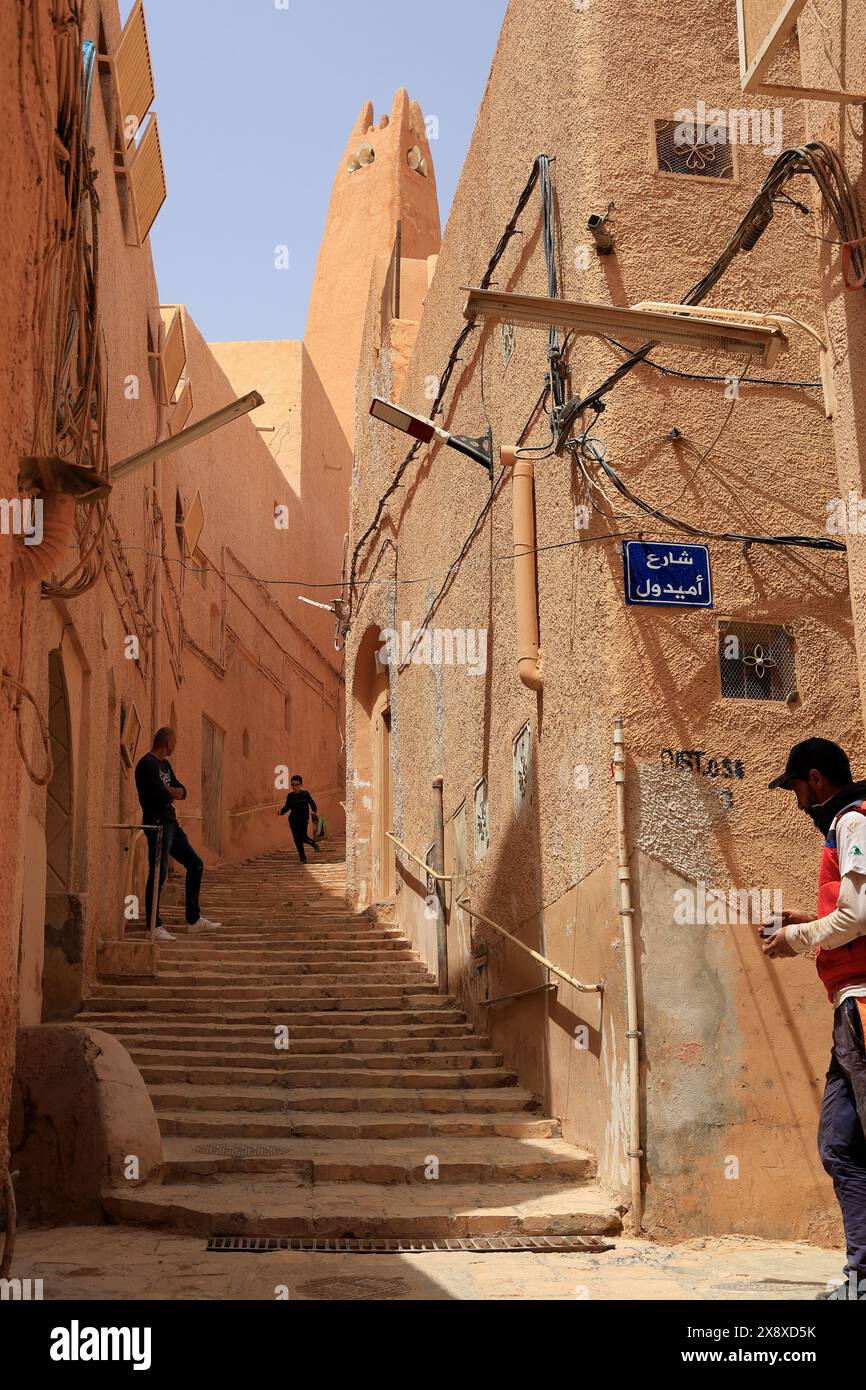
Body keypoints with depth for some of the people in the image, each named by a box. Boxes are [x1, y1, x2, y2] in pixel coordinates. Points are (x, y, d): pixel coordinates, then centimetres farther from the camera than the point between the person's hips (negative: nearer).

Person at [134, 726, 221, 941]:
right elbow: (162, 795, -22)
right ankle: (153, 927, -7)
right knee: (158, 873, -12)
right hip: (157, 824, -10)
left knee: (195, 865, 13)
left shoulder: (165, 765, 18)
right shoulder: (147, 764, -13)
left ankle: (194, 920, 19)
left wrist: (169, 791, -8)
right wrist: (173, 792, 1)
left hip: (171, 823, 10)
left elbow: (182, 792, 13)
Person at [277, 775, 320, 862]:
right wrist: (281, 812, -9)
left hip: (303, 819, -3)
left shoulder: (305, 794, -5)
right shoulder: (290, 796, 1)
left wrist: (314, 811, -11)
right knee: (296, 838, 1)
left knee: (303, 837, -12)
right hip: (293, 819, 3)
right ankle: (302, 857, 12)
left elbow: (312, 803, 5)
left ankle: (314, 843, 21)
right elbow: (287, 806, 9)